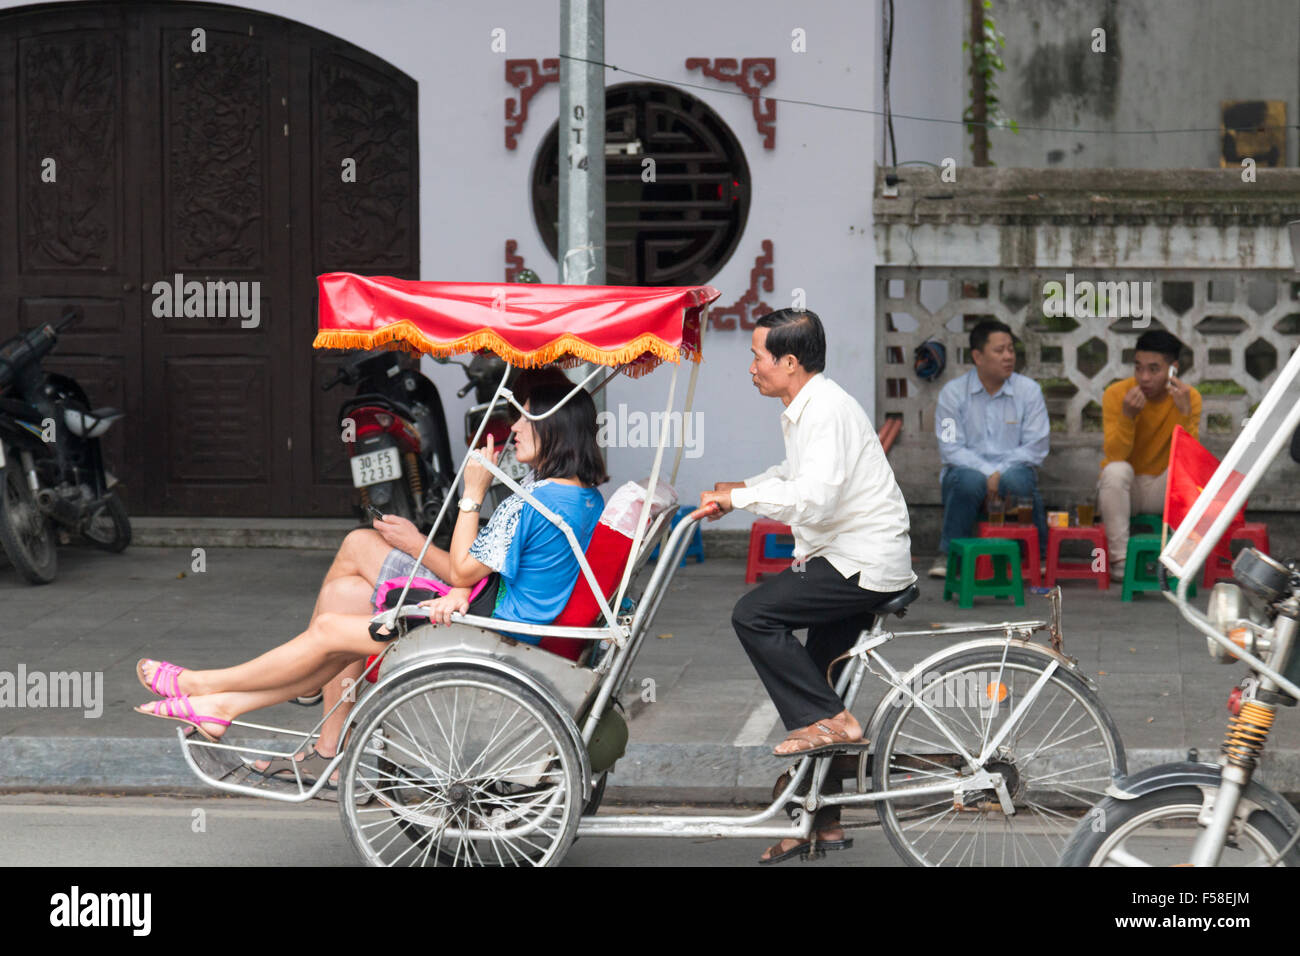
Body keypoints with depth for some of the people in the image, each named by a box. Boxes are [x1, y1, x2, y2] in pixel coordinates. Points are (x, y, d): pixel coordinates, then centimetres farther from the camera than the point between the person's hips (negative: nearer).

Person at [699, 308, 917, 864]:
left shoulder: (827, 409, -18)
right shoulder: (803, 410, 14)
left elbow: (814, 499, -30)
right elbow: (798, 475, 33)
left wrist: (740, 497, -18)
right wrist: (739, 490, 18)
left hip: (864, 564, -10)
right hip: (852, 564, 10)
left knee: (754, 614, -19)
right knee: (811, 685, 12)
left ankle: (831, 721, -12)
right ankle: (823, 824, 20)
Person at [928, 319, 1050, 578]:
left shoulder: (1029, 390, 4)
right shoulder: (953, 392, 1)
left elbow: (1036, 447, -2)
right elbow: (951, 448, -6)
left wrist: (1000, 474, -15)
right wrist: (986, 473, -20)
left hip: (1012, 469, 1)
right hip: (969, 468, -1)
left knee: (1018, 479, -35)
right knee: (969, 480, -36)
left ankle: (1036, 555, -13)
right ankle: (948, 555, -17)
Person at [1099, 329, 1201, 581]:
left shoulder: (1189, 397, -10)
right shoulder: (1116, 394, -13)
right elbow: (1115, 455, -22)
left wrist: (1184, 413, -31)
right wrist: (1127, 415, -36)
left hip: (1163, 490, 1)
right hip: (1124, 488, -1)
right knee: (1116, 471, -33)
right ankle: (1119, 558, -25)